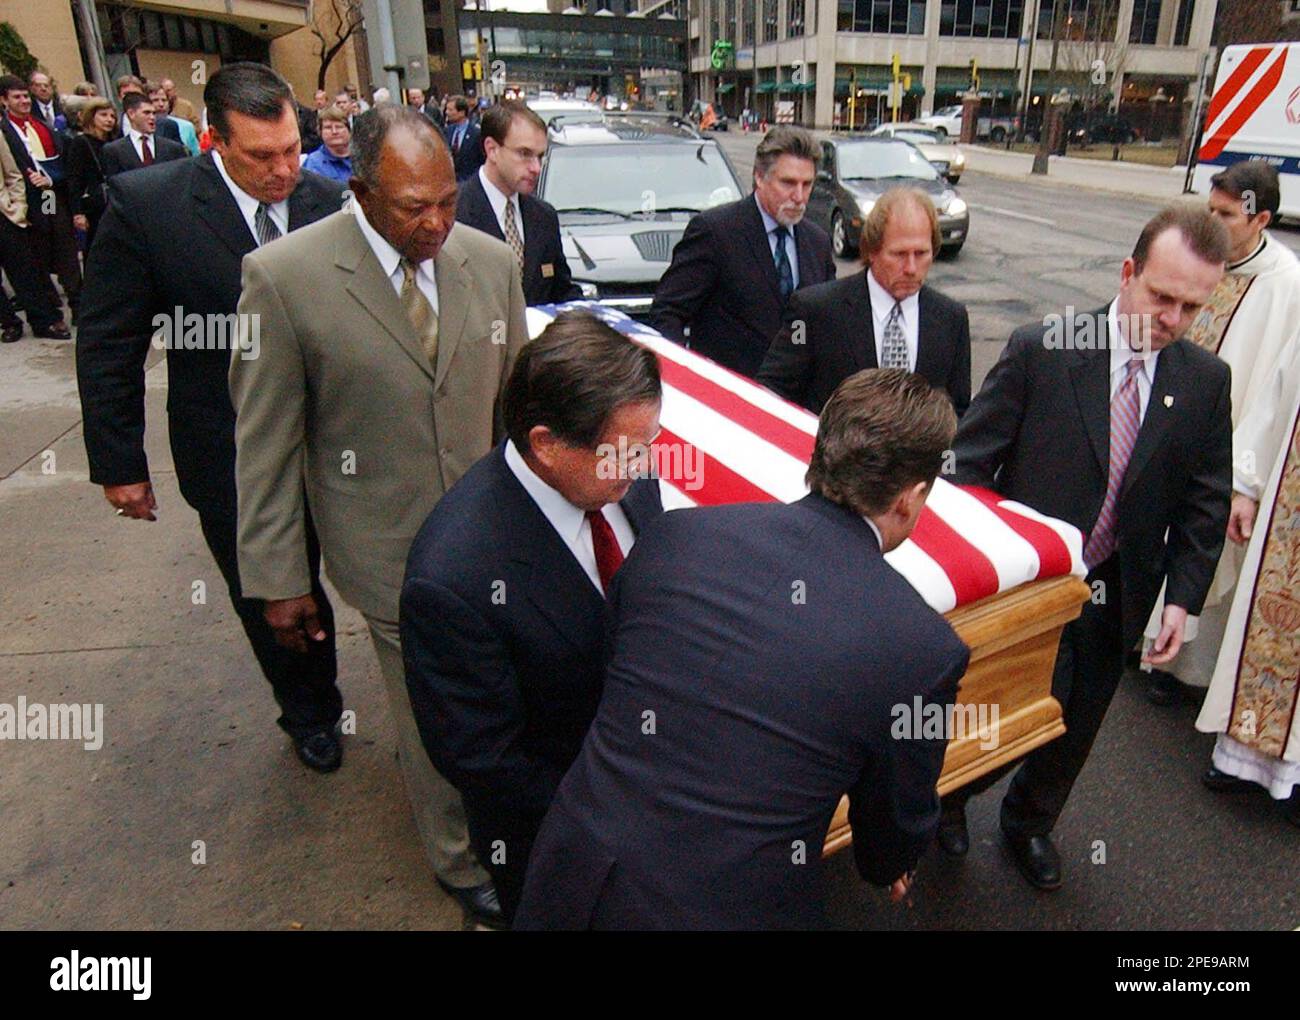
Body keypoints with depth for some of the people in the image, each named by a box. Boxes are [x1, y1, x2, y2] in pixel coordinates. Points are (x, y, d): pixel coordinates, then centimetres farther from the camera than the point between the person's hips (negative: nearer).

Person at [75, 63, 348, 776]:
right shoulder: (144, 203, -13)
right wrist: (119, 463, -5)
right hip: (232, 460, -1)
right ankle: (308, 712, 44)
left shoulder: (327, 201, -7)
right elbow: (108, 345, -7)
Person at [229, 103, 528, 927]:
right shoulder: (284, 277, -12)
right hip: (391, 548, -3)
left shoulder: (492, 263, -1)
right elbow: (266, 442, -7)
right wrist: (279, 576, -5)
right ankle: (463, 861, 35)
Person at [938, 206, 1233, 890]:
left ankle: (1030, 822, 47)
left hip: (1117, 598, 4)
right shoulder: (1039, 350, -15)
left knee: (1075, 730, 19)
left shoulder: (1205, 381, -2)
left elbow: (1205, 504, 5)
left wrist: (1181, 598, -3)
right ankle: (946, 793, 34)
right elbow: (970, 461, -11)